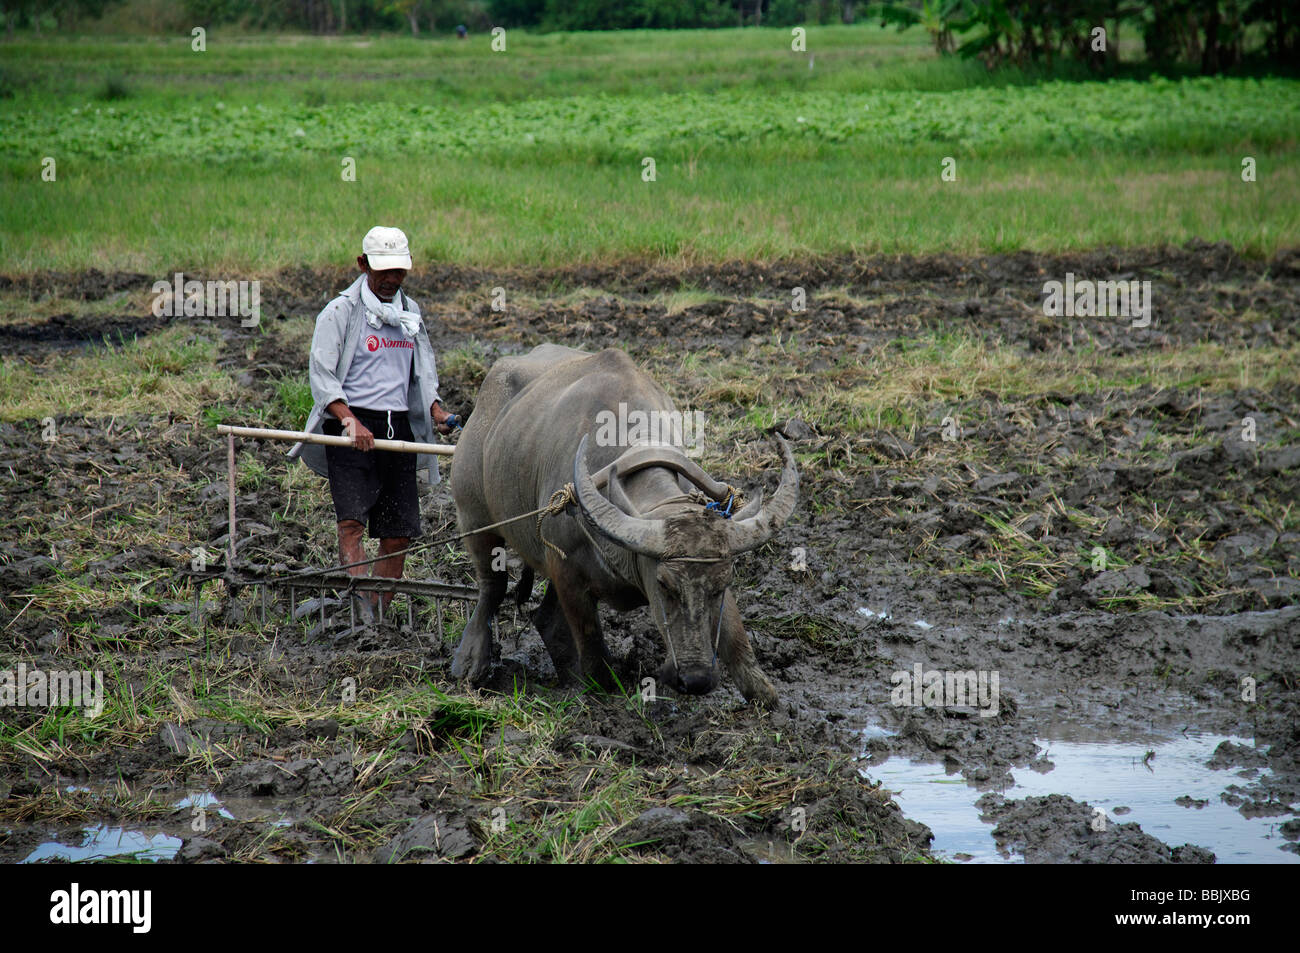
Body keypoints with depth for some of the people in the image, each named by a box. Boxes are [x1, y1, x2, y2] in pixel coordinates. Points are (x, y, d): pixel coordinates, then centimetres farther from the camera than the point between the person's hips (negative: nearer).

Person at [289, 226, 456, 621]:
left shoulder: (410, 313, 18)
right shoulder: (340, 312, 0)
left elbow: (422, 373, 25)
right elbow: (322, 377, -8)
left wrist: (436, 410, 5)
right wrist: (351, 421, -22)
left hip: (399, 428, 6)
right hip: (351, 426, -6)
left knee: (399, 533, 0)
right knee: (352, 519, -20)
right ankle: (362, 612, -30)